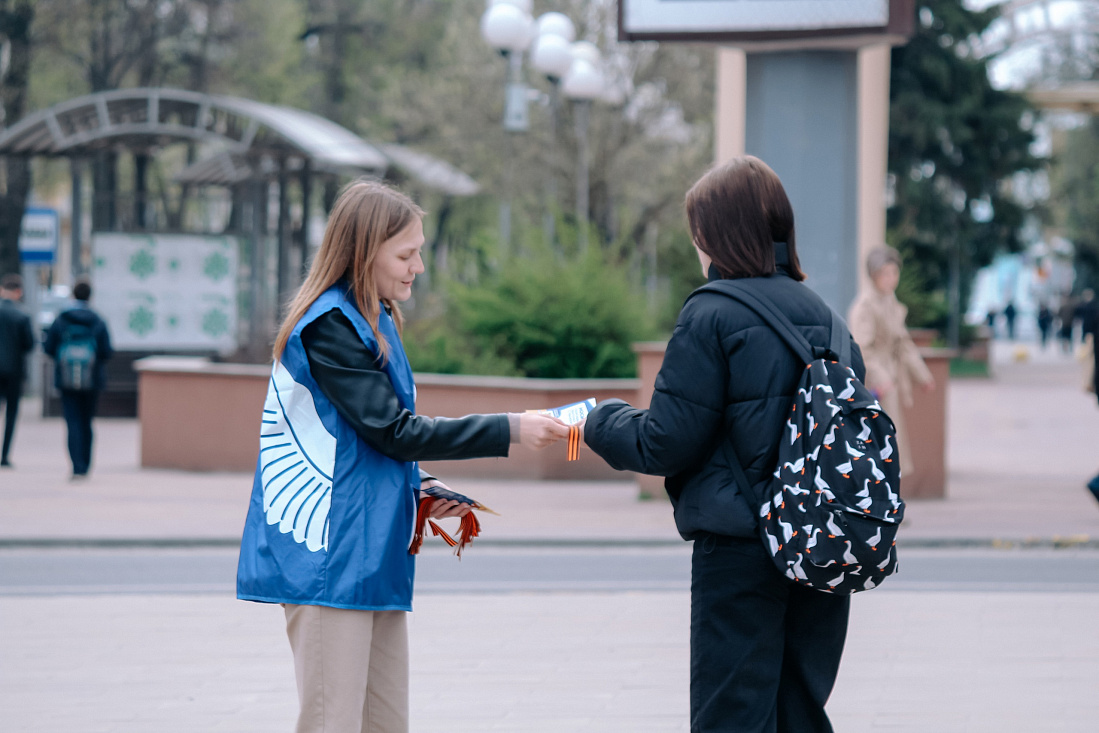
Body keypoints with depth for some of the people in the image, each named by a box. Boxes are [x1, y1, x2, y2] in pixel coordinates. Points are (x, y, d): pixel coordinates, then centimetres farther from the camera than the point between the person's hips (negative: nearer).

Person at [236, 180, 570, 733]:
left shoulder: (374, 321, 17)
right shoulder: (328, 326, -13)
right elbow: (392, 428, -16)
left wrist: (420, 487, 6)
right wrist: (508, 430, -15)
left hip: (372, 558, 10)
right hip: (328, 559, -10)